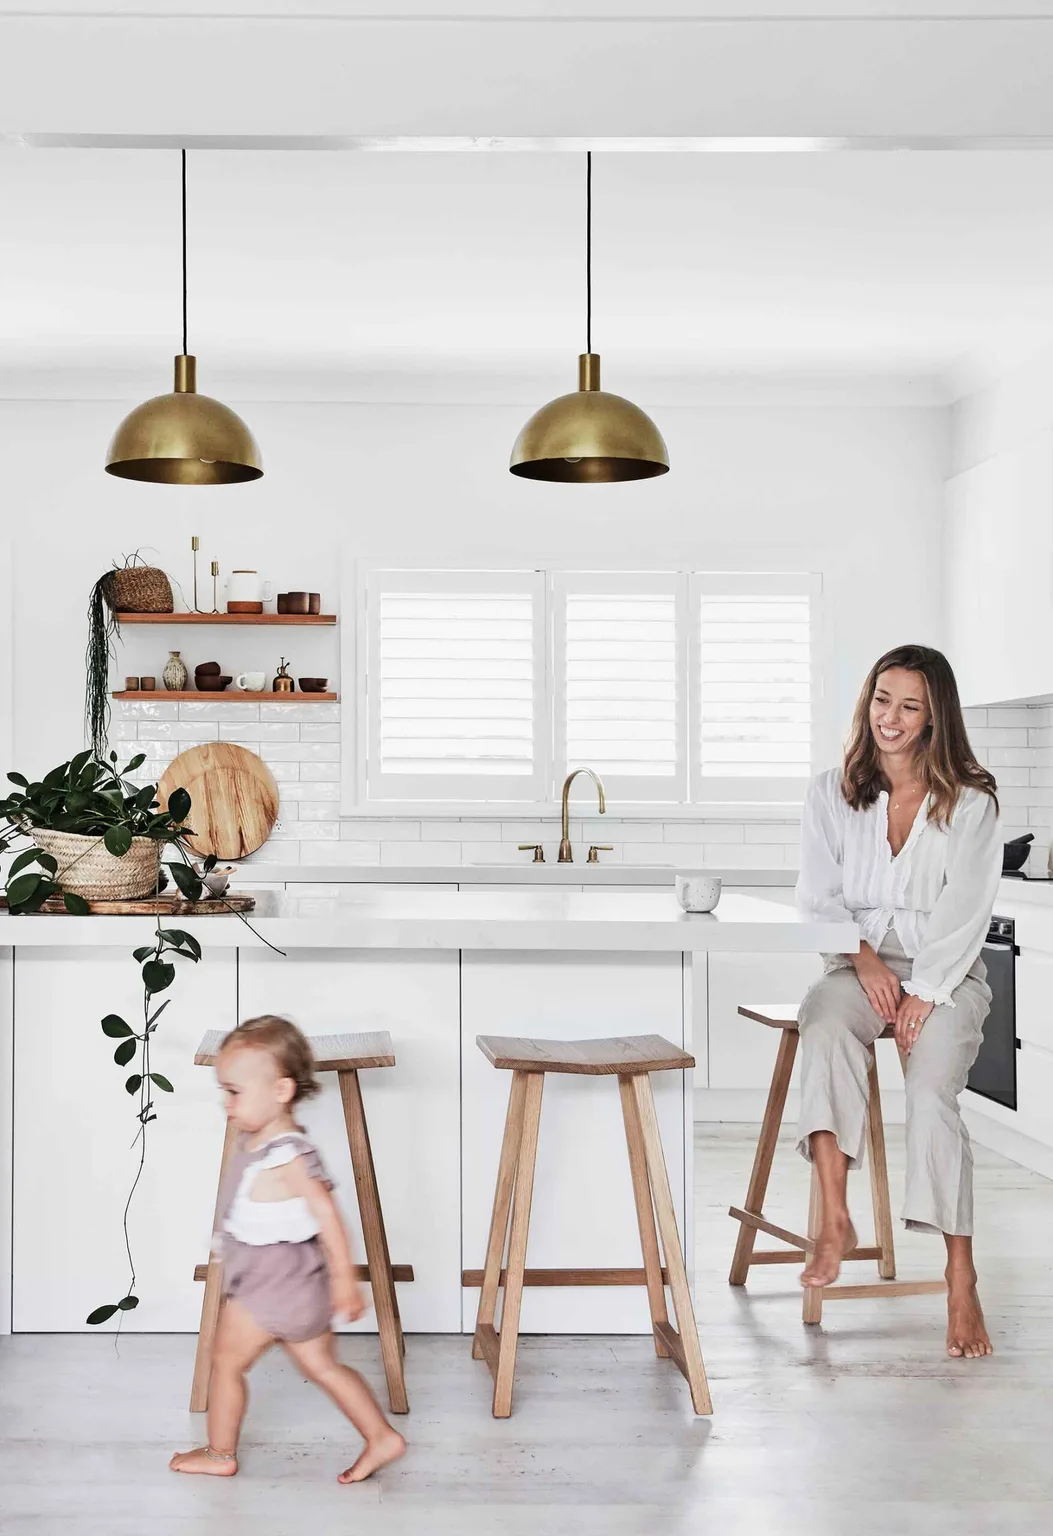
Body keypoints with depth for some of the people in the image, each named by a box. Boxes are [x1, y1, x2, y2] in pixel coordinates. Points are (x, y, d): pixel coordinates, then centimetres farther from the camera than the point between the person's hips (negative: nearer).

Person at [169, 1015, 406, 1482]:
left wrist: (344, 1278, -25)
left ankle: (219, 1454, 26)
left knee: (226, 1361, 9)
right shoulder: (258, 1142, 3)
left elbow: (326, 1211, -28)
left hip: (275, 1283, -9)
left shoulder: (286, 1154, -26)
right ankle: (382, 1437, 21)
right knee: (322, 1366, 16)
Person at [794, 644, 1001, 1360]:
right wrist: (864, 958, -12)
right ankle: (835, 1220, -38)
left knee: (932, 1090, -28)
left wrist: (924, 994, -16)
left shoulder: (971, 803, 4)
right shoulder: (832, 792, 11)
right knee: (826, 1028, -34)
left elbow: (964, 913, -4)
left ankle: (962, 1285, -25)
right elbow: (820, 897, 5)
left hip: (946, 975, -1)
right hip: (858, 966, 2)